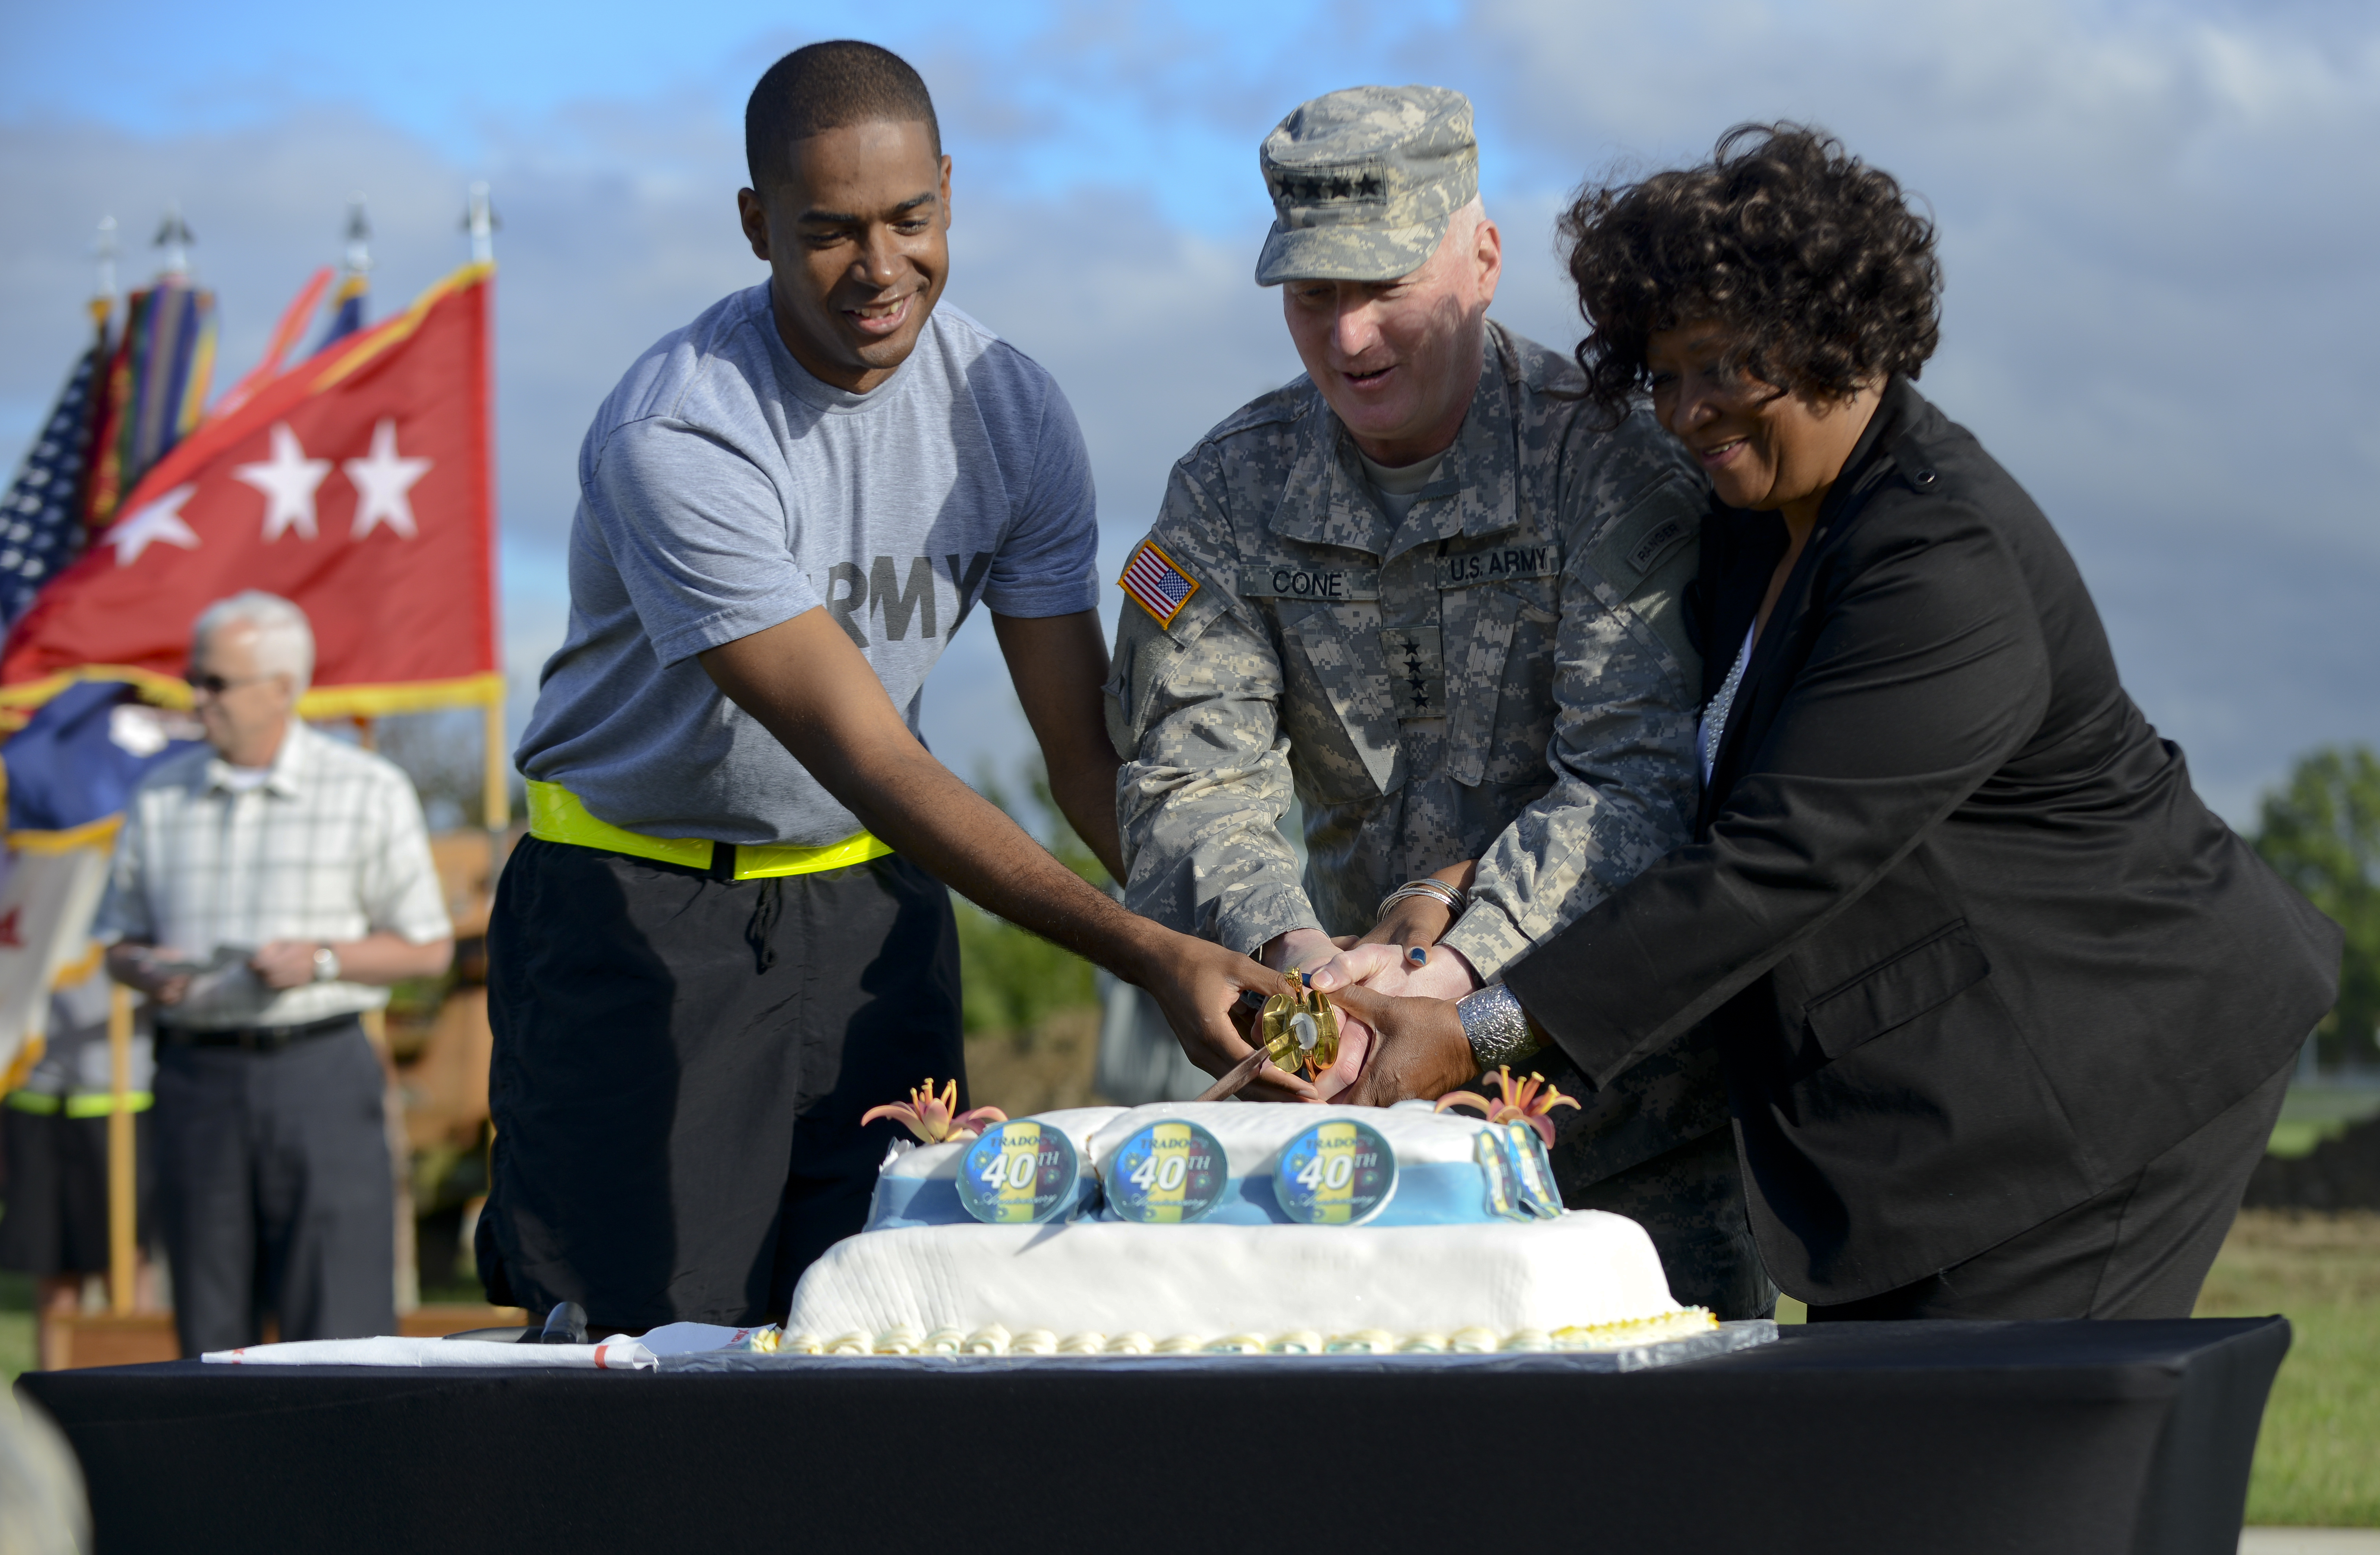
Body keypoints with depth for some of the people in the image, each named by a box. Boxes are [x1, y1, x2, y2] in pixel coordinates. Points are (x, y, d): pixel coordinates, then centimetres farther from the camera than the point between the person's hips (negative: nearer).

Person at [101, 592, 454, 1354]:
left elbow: (428, 947, 2)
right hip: (198, 1076, 3)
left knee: (338, 1323, -8)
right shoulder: (160, 798, 12)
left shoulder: (369, 791, 2)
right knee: (210, 1327, 4)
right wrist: (148, 970, -7)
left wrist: (322, 959, -14)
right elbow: (119, 942, 17)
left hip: (320, 1070, -3)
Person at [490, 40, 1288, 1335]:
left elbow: (1086, 748, -3)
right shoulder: (674, 438, -25)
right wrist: (1146, 954, -36)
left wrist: (1238, 942, -21)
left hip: (867, 895, 5)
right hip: (638, 904, -5)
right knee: (652, 1337, -8)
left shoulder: (1012, 413, -6)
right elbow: (868, 760, -29)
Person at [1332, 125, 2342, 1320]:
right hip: (1944, 1081, 9)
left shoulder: (1948, 564, -23)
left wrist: (1488, 1031, -29)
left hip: (2108, 1071, -9)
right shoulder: (1753, 526, 9)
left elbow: (1780, 861, -28)